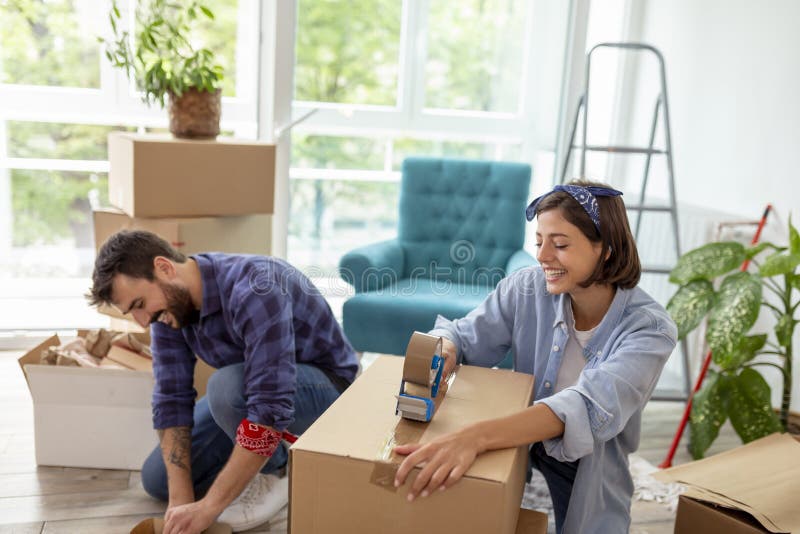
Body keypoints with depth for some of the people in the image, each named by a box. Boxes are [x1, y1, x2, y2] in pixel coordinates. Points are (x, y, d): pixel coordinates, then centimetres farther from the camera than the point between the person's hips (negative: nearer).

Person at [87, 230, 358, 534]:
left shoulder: (254, 289, -36)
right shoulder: (169, 305, -11)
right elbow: (171, 399, -11)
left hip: (322, 384, -6)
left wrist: (209, 507, -37)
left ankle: (277, 469, -9)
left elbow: (272, 406, -40)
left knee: (228, 385, -36)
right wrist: (180, 497, -20)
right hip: (247, 392, 7)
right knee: (158, 480, 0)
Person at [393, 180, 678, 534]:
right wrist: (441, 351, -30)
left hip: (590, 481, -1)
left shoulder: (649, 329, -20)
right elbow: (462, 336, -3)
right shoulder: (527, 289, -10)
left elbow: (593, 406, -37)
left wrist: (477, 435, -53)